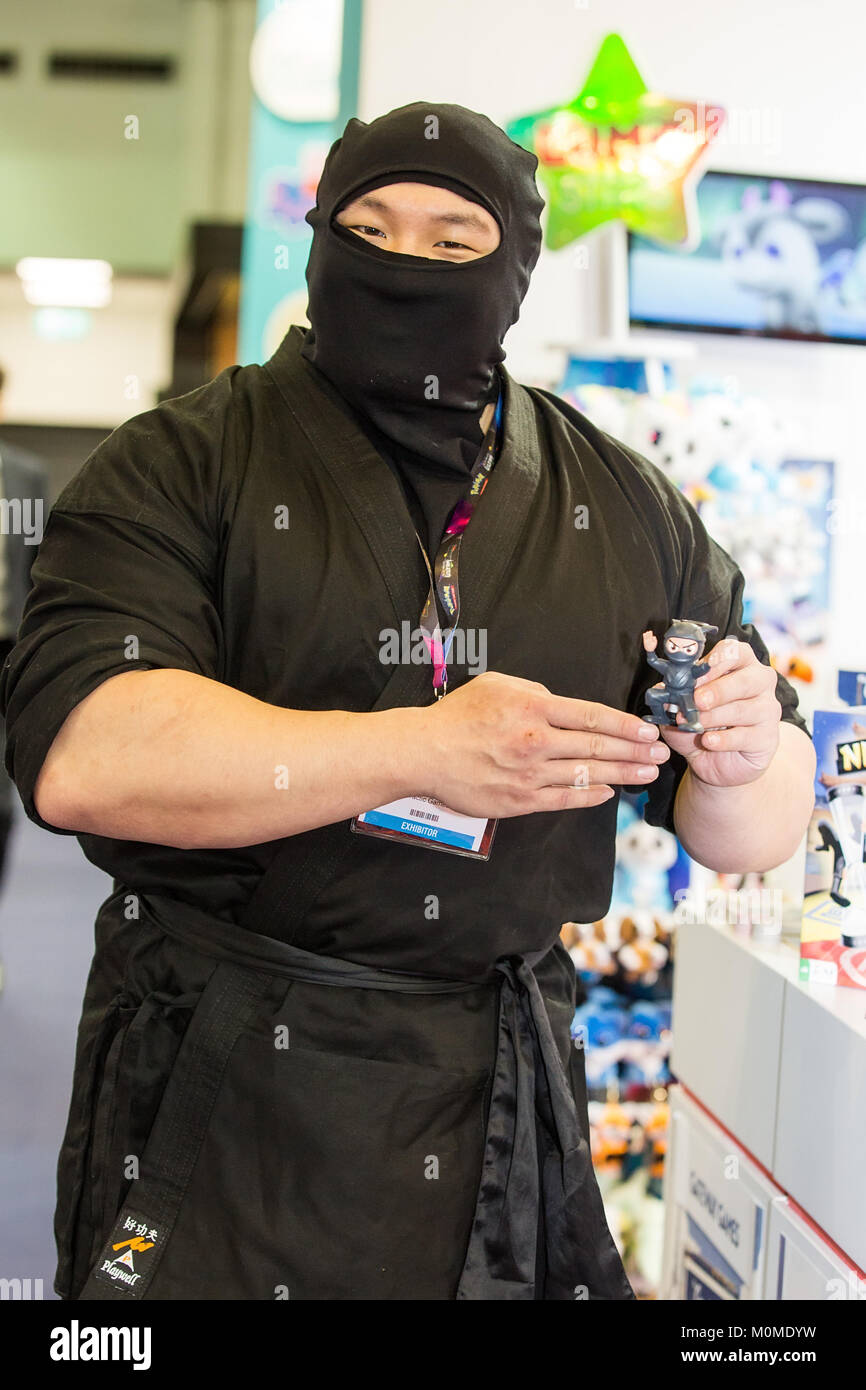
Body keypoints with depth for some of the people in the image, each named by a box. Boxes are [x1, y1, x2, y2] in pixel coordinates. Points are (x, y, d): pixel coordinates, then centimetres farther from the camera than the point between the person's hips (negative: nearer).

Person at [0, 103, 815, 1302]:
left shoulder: (628, 508, 6)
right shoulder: (187, 465, -4)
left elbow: (758, 836, 9)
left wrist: (742, 764, -16)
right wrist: (424, 749, -25)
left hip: (502, 1105, 3)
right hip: (220, 1099, -2)